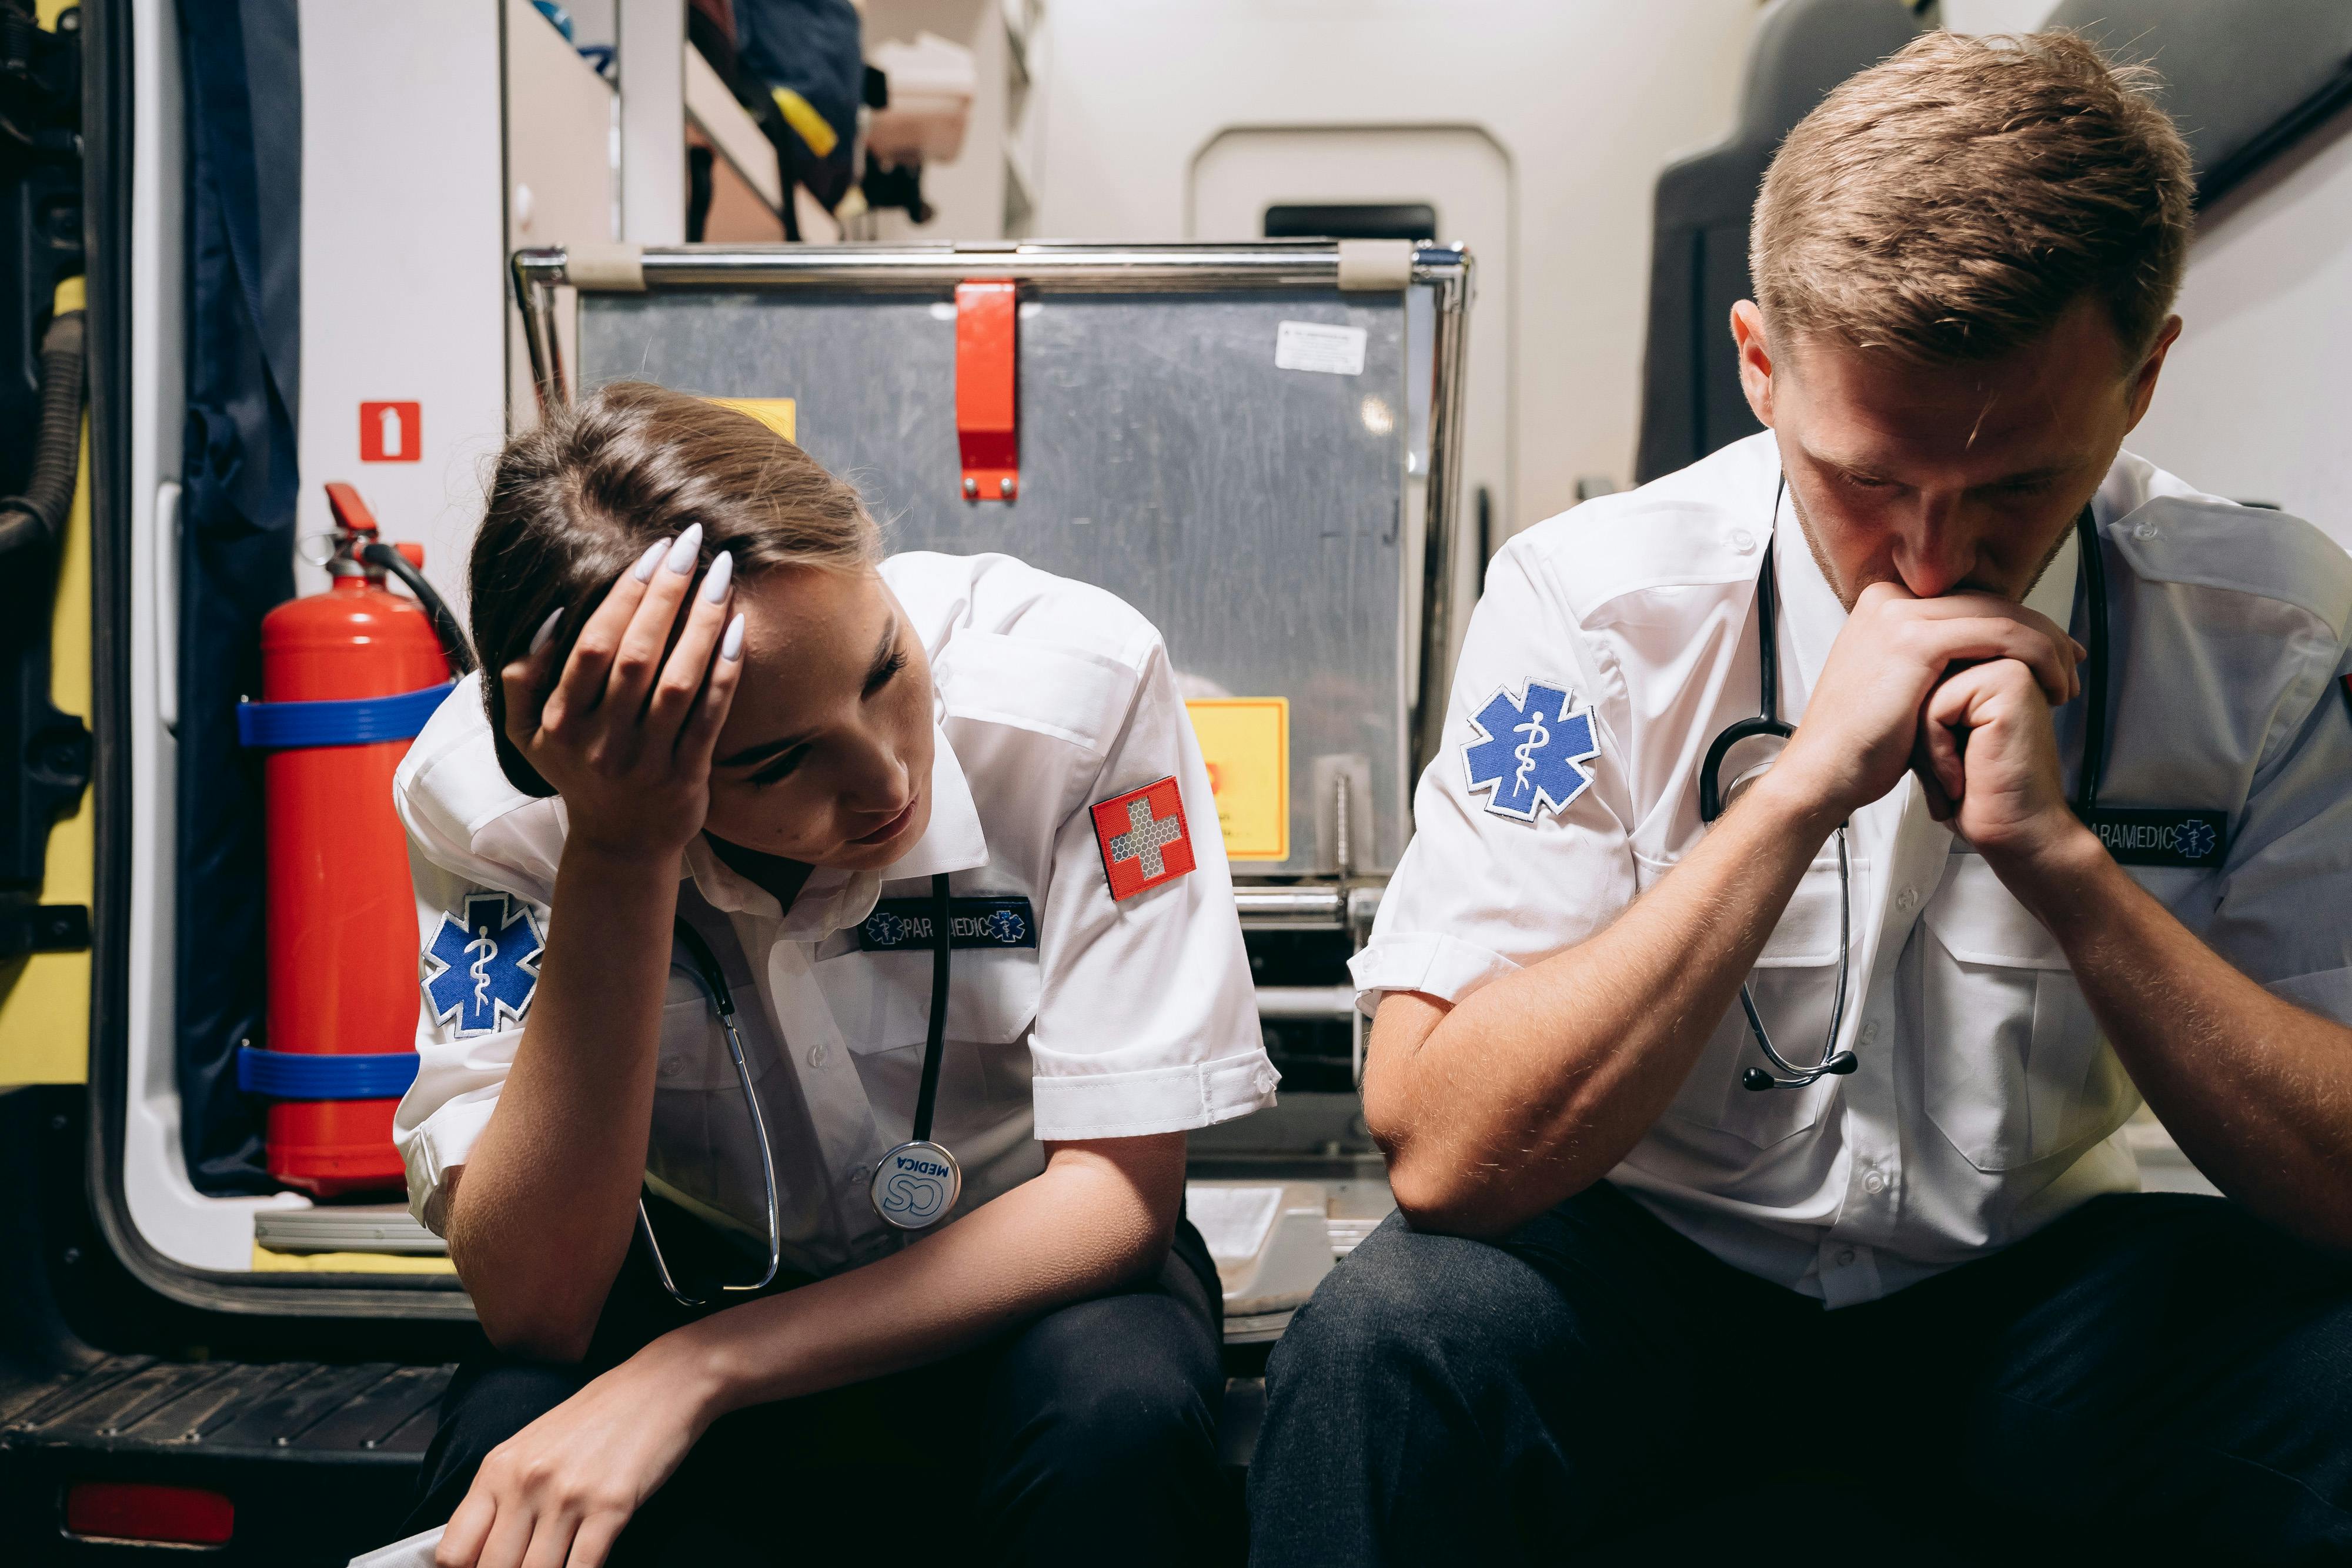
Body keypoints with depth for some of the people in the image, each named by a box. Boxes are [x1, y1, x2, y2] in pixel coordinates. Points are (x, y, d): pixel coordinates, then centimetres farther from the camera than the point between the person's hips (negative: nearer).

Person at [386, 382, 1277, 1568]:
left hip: (1016, 1283, -1)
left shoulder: (1075, 682, -24)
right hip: (700, 1285, 2)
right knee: (506, 1437, -29)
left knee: (1117, 1409, -34)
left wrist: (690, 1375, -30)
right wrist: (616, 856, -37)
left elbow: (1120, 1192, -21)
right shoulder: (482, 795, -21)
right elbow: (534, 1311, -26)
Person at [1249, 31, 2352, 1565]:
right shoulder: (1593, 602, -17)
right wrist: (1799, 790, -32)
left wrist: (2058, 855, -29)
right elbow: (1443, 1151, -25)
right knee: (1390, 1349, -32)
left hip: (2034, 1287, 4)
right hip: (1650, 1274, -3)